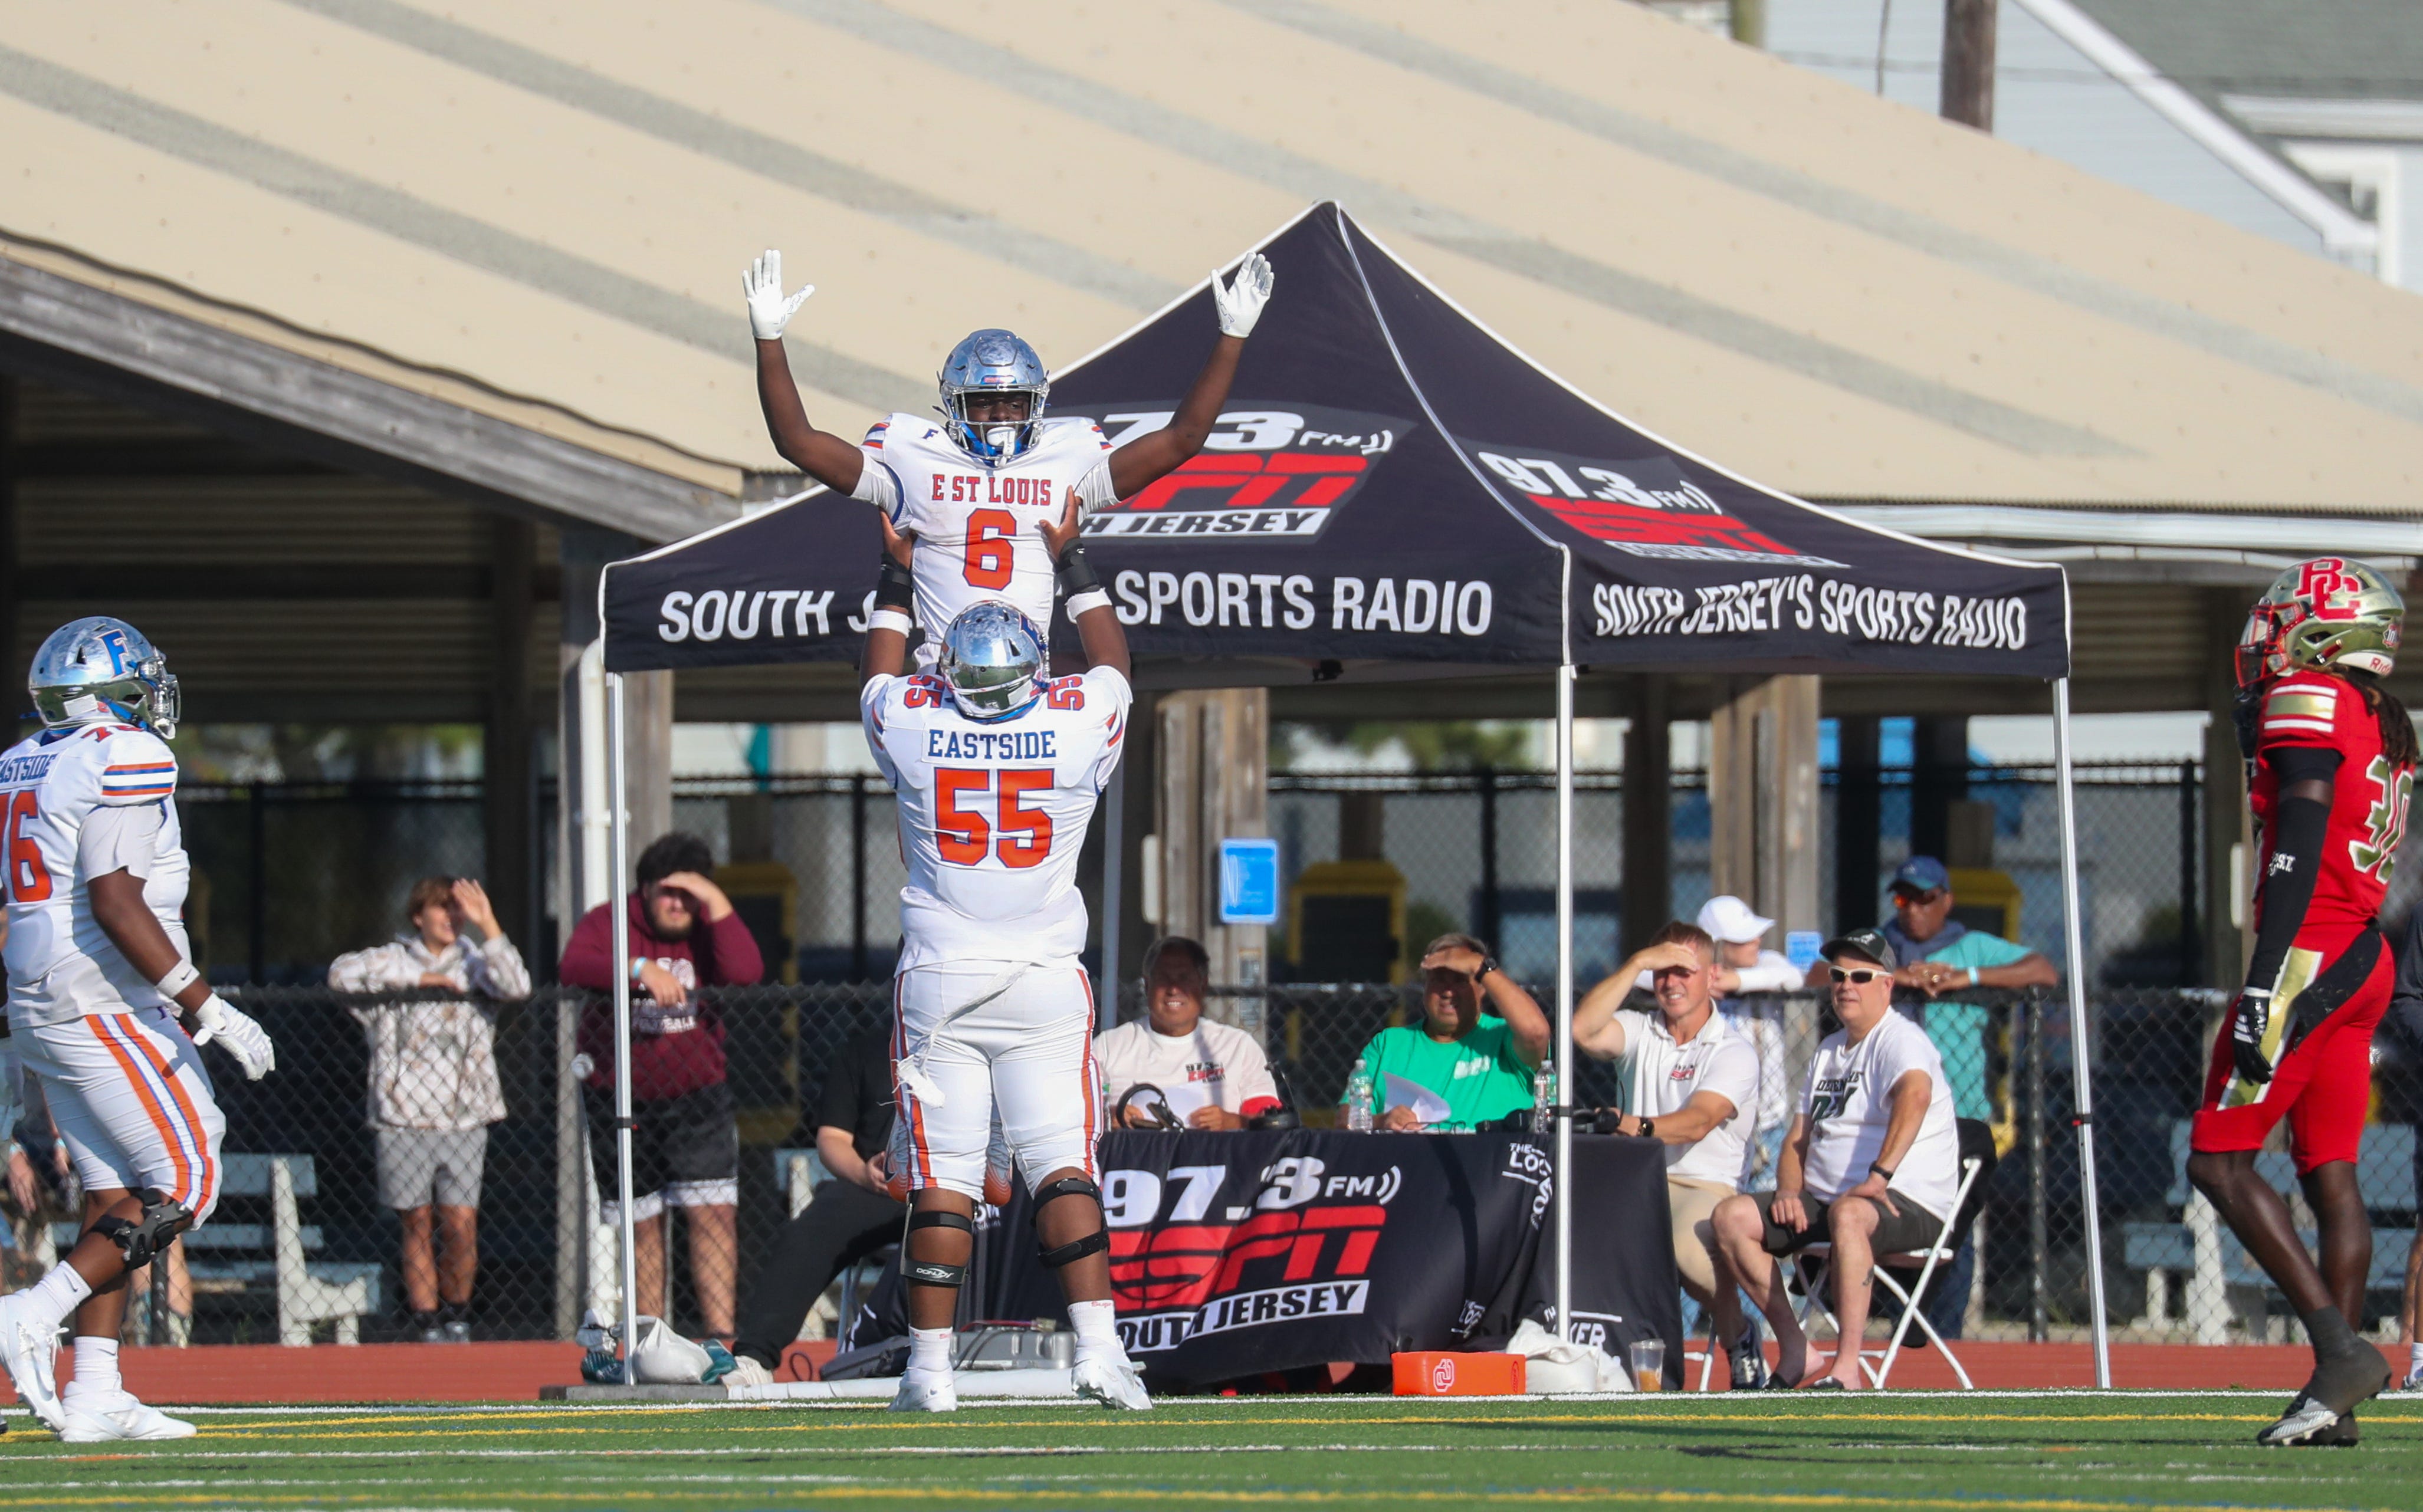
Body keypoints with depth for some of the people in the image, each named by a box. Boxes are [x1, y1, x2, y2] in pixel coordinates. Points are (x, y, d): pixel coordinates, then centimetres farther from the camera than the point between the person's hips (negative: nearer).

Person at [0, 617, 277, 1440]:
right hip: (107, 1010, -9)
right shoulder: (127, 760, -13)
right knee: (184, 1186, -3)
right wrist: (207, 1008, -20)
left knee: (114, 1196, 10)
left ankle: (94, 1396, 5)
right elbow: (116, 902, -21)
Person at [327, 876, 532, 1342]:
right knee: (417, 1227, 1)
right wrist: (416, 978, -9)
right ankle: (427, 1325, 6)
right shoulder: (392, 961, 8)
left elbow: (516, 987, -9)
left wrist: (487, 926, -16)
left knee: (462, 1225, -6)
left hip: (463, 1118, 0)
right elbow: (342, 973, -9)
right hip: (403, 1119, 0)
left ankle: (457, 1315, 12)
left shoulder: (473, 965, 8)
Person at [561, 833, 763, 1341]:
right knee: (642, 1224, 4)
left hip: (696, 1094, 1)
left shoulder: (706, 930, 2)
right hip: (621, 1099, -1)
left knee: (715, 1213, -12)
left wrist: (716, 903, -19)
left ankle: (721, 1332, -15)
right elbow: (573, 967, -22)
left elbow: (745, 973, -17)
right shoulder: (608, 923, -2)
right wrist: (641, 969, -35)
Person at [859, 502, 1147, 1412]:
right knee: (1063, 1166, -1)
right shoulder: (1080, 723, -5)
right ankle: (1097, 1347, -11)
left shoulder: (911, 725, -5)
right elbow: (1113, 663, 19)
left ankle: (930, 1365, 0)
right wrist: (1072, 561, 31)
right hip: (1046, 981, 0)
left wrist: (897, 577, 34)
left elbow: (882, 679, 21)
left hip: (939, 980, 0)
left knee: (940, 1176, 1)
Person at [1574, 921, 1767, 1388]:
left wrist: (1639, 1126, -37)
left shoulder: (1734, 1050, 0)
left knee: (1687, 1245, -38)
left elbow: (1698, 1121, -17)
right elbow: (1584, 1031, -7)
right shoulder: (1639, 1031, 15)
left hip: (1705, 1187, -4)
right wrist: (1637, 964, -7)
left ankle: (1739, 1342, -8)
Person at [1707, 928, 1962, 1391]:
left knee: (1848, 1214, -41)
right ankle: (1794, 1349, -6)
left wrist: (1880, 1177, -41)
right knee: (1731, 1217, -8)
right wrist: (1789, 1192, 0)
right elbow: (1799, 1138, 22)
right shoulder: (1828, 1051, 20)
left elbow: (1914, 1095, -30)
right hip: (1820, 1202, 8)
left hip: (1911, 1205, -8)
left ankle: (1847, 1370, -46)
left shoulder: (1901, 1040, -7)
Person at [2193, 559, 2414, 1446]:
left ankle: (2340, 1346, -14)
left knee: (2220, 1160, -6)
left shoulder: (2309, 705, -10)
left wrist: (2265, 988, -21)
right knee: (2330, 1174, 7)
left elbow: (2299, 854, -18)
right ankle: (2335, 1398, 3)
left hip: (2310, 958, -9)